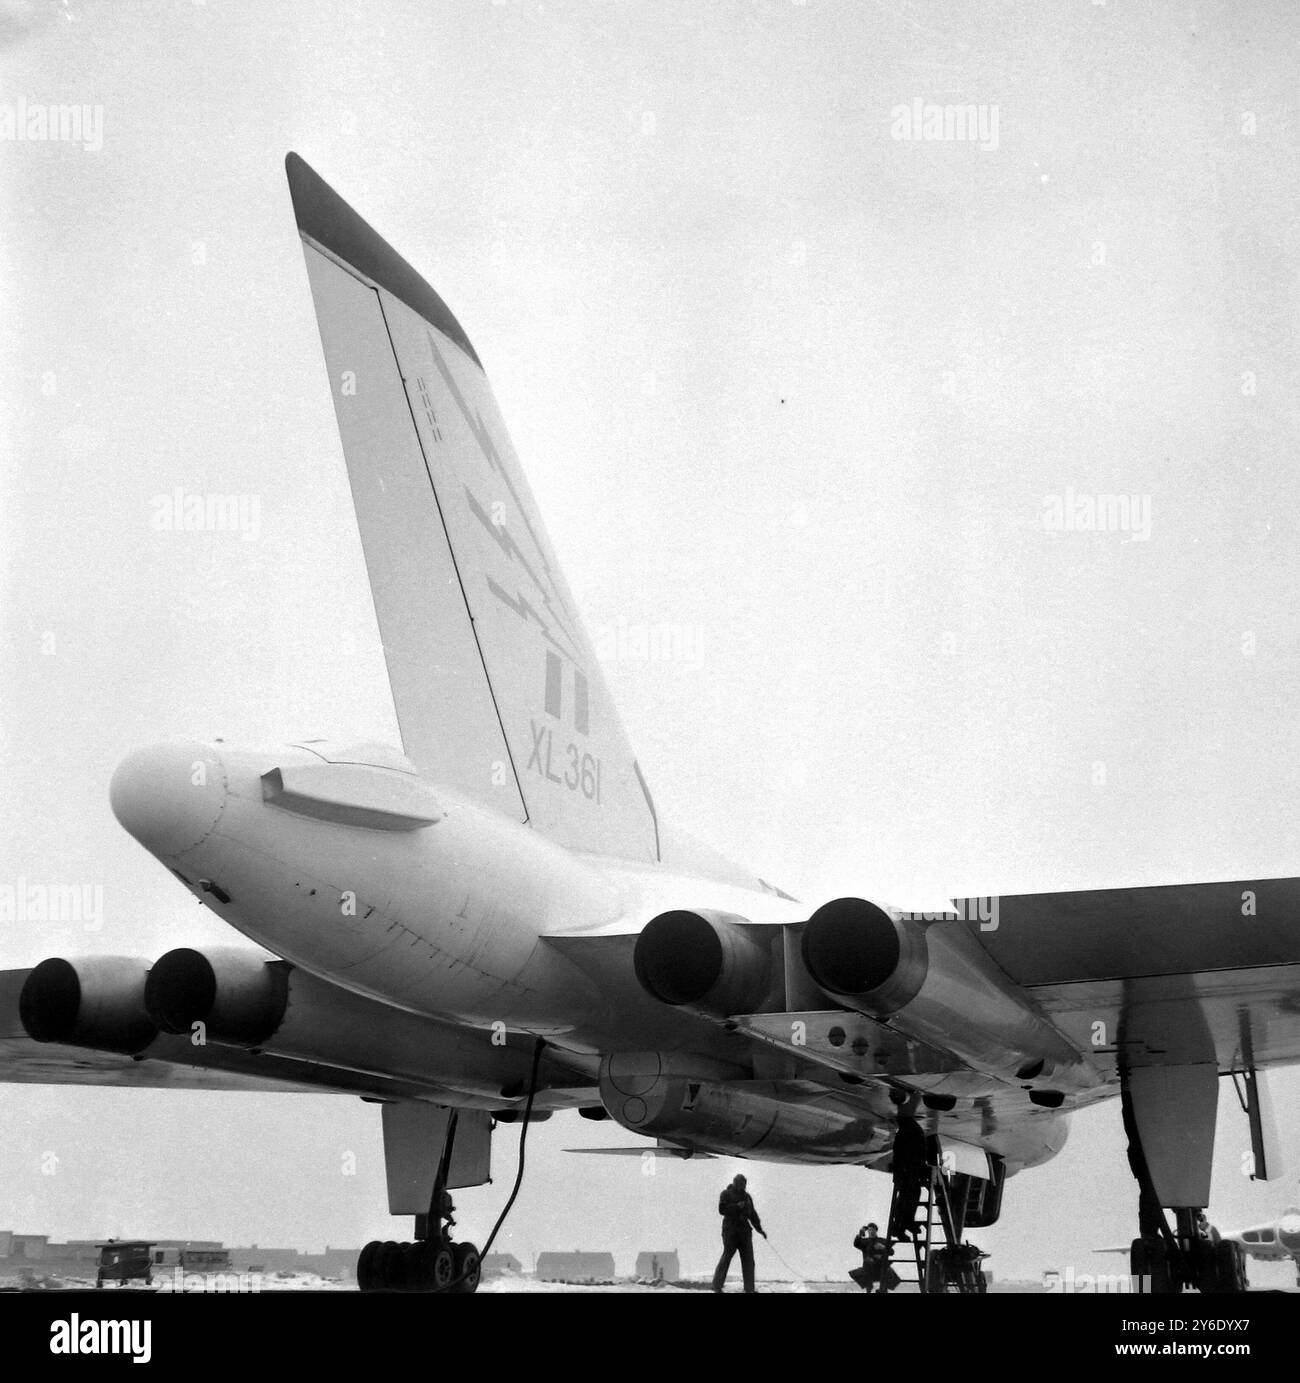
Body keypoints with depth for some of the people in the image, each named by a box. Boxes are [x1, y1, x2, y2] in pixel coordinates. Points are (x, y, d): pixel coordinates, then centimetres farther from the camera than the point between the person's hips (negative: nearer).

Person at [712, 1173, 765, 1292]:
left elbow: (753, 1214, 20)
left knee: (748, 1259, -1)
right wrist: (737, 1206, -19)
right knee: (727, 1256, -7)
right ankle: (717, 1285, 3)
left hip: (744, 1231, 5)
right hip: (730, 1230, -5)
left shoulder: (746, 1196, 17)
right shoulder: (726, 1194, 0)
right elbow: (722, 1209, -13)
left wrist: (759, 1229, 12)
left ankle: (749, 1288, 1)